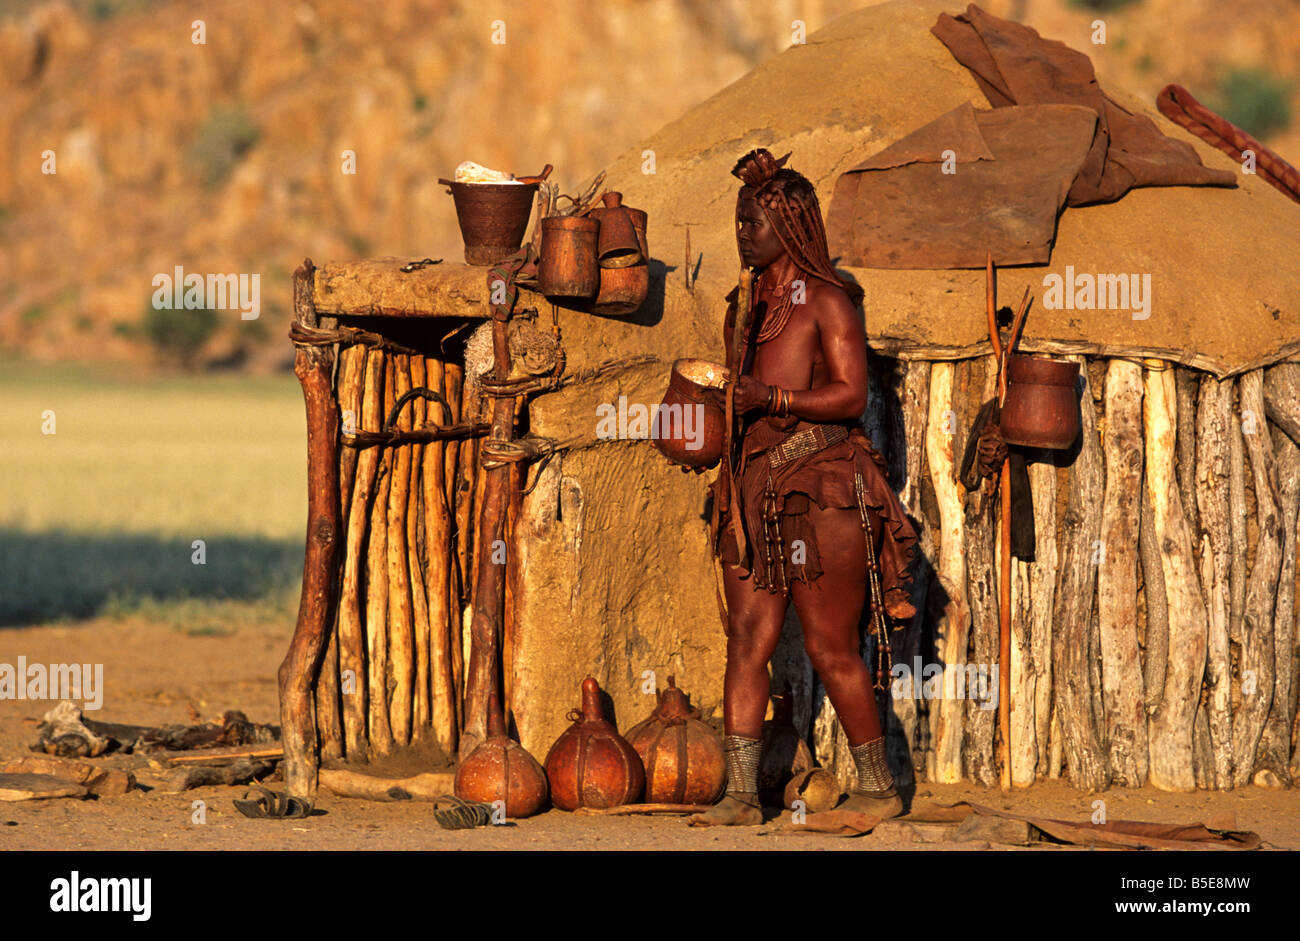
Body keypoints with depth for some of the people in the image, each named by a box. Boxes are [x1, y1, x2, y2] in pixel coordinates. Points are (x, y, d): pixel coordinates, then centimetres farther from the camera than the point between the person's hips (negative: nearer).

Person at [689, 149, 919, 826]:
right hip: (755, 489, 7)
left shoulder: (826, 301, -5)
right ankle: (742, 793, -3)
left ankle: (878, 788, 6)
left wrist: (770, 397, -23)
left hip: (820, 489, -7)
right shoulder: (745, 306, 17)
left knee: (830, 647, -4)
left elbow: (851, 395, -13)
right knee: (746, 640, -1)